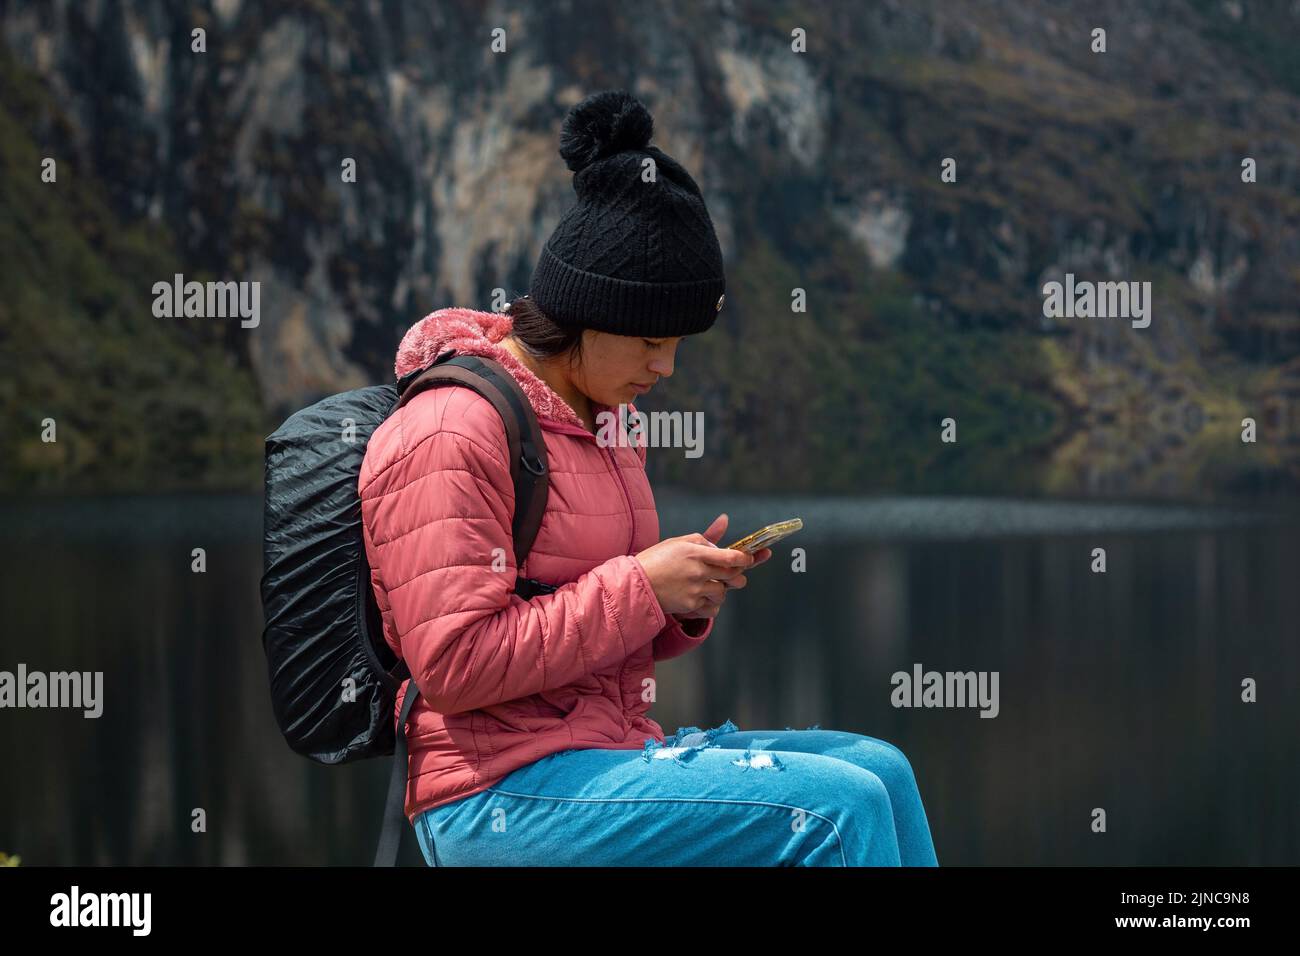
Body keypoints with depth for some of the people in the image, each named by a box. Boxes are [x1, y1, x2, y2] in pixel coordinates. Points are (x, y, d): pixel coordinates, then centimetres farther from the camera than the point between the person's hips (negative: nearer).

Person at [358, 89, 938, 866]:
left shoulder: (601, 418, 16)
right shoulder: (451, 437, -13)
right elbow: (454, 667, -20)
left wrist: (691, 596, 1)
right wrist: (640, 586, -17)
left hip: (614, 746, 9)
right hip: (501, 799, -9)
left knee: (880, 770, -3)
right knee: (838, 808, -20)